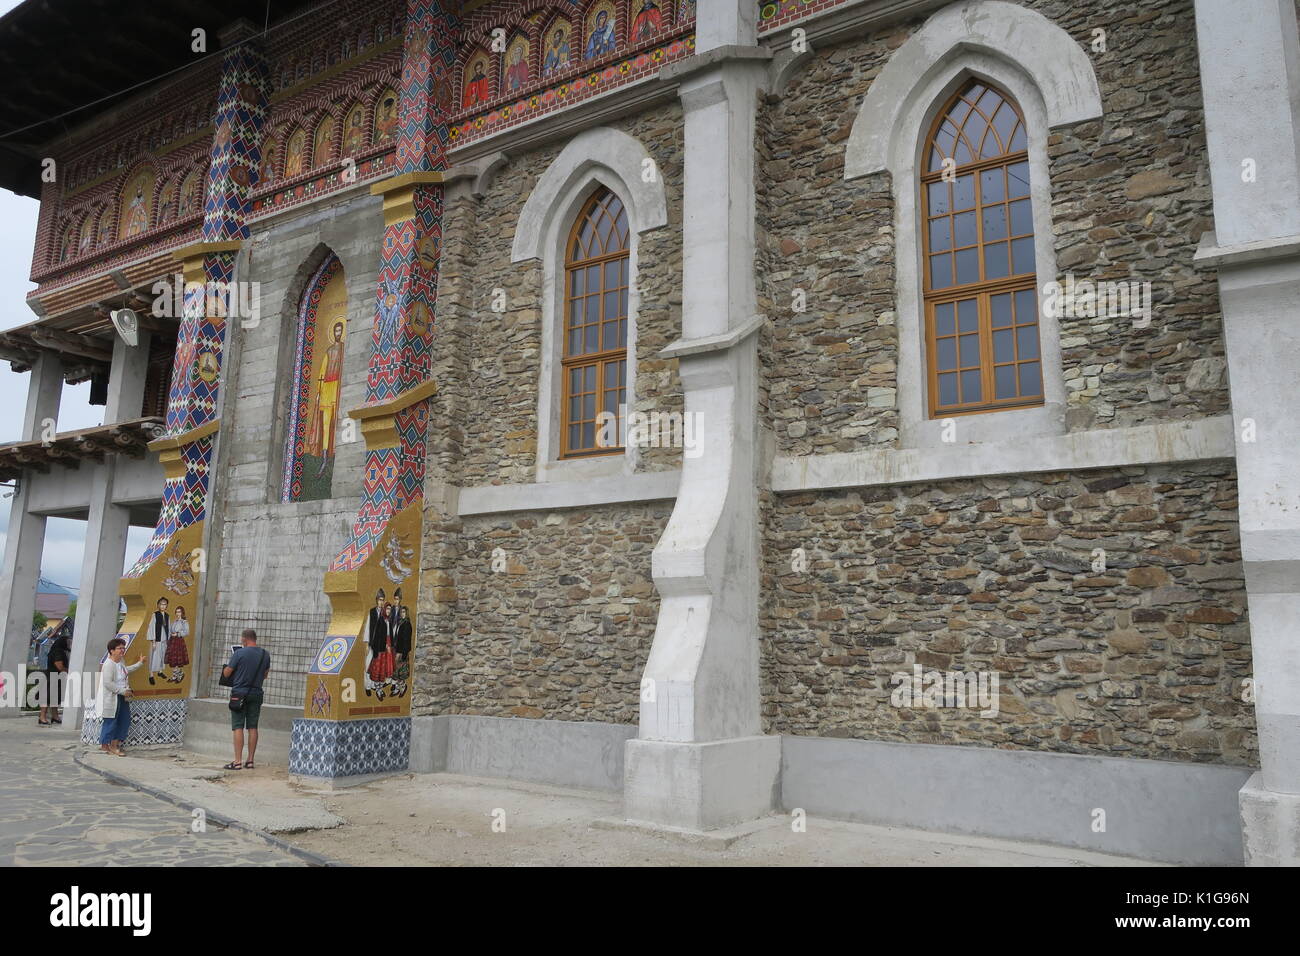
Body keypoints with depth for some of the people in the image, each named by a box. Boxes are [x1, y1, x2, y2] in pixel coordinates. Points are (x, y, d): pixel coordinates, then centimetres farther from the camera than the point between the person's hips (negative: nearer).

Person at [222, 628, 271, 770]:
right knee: (252, 728, 7)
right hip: (256, 694, 4)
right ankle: (250, 761, 10)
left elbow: (226, 673, -5)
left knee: (238, 727, -2)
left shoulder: (239, 653, -11)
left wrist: (226, 668, 15)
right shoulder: (265, 655, 4)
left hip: (239, 693, -4)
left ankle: (238, 762, -4)